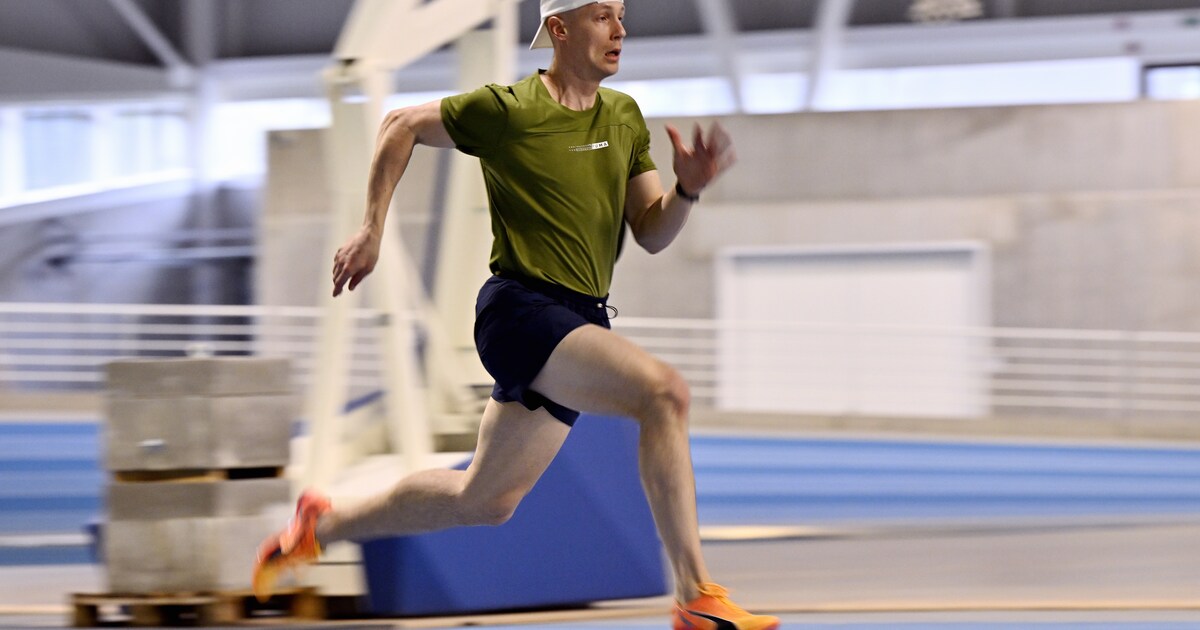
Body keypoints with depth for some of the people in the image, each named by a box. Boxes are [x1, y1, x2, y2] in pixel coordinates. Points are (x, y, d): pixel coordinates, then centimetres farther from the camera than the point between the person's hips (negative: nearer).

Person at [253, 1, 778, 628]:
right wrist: (372, 230, 4)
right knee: (663, 391, -28)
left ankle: (323, 523, 34)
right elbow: (401, 125, 6)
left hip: (579, 323, 8)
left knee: (485, 499, 15)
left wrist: (688, 187, -9)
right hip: (522, 310, -8)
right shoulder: (507, 110, -7)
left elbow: (651, 234, 11)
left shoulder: (625, 117, 11)